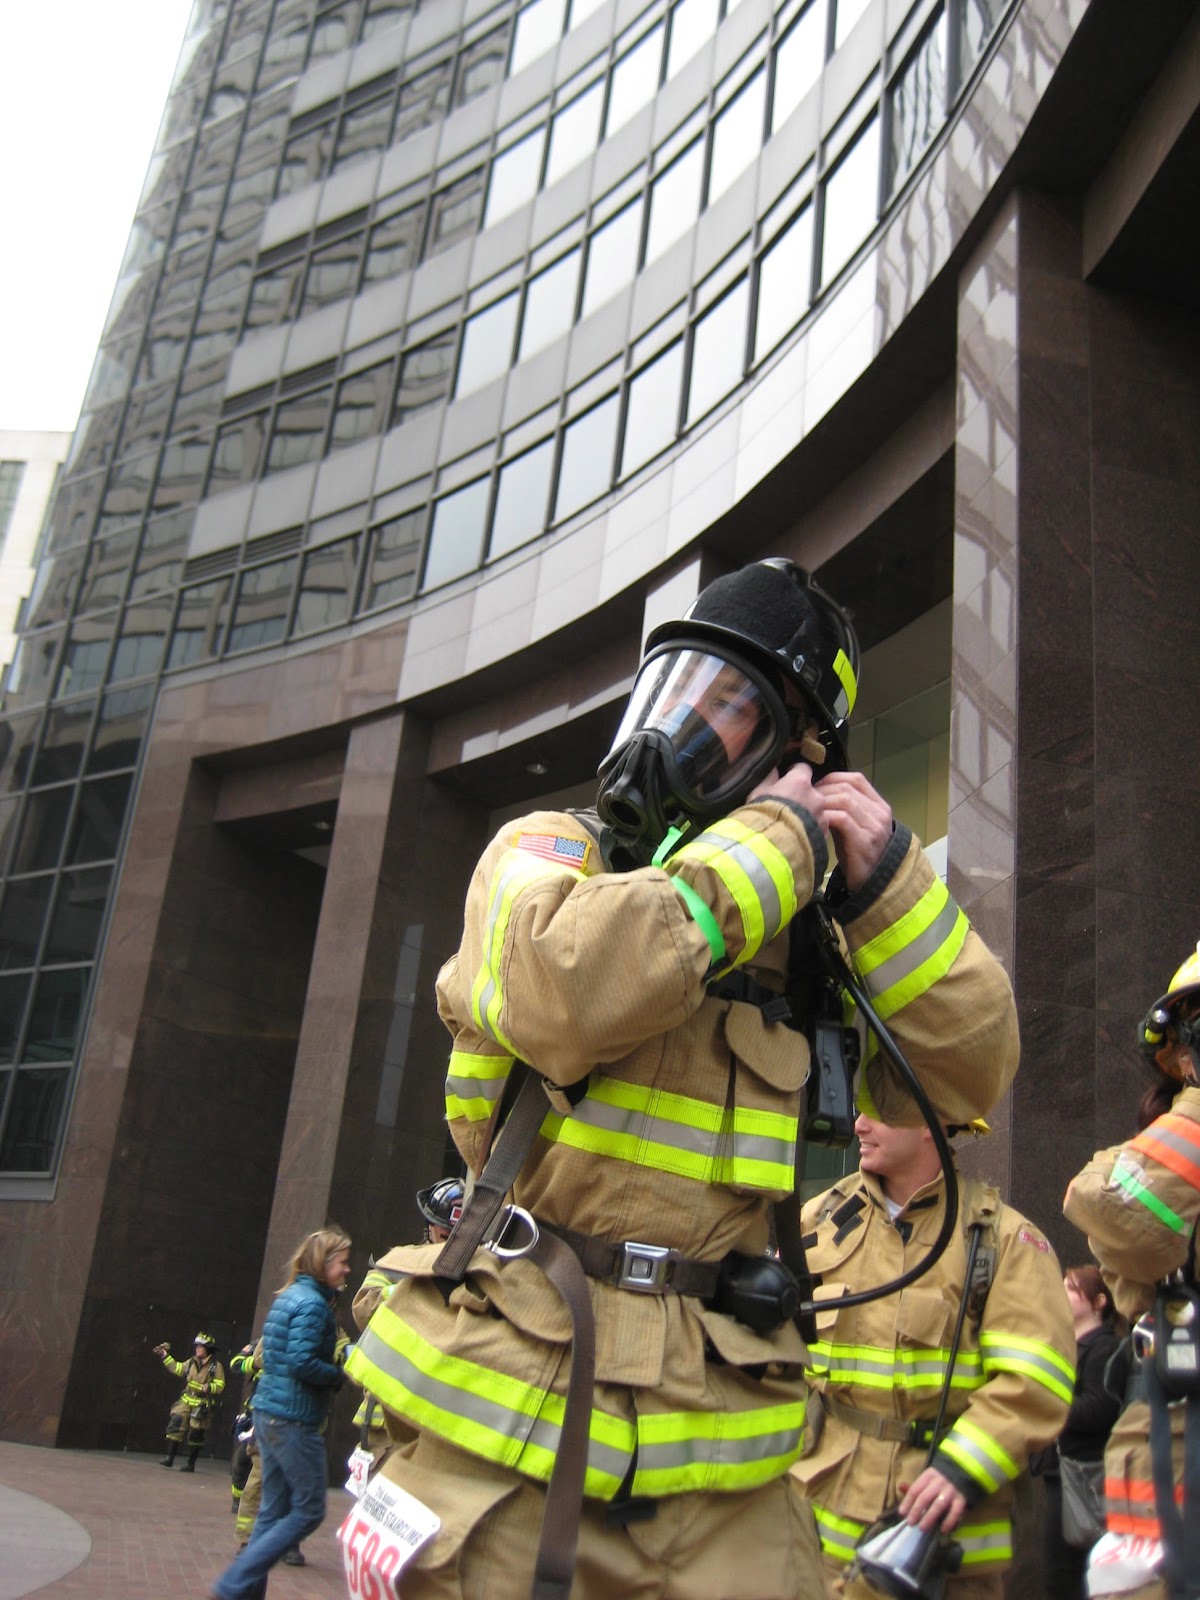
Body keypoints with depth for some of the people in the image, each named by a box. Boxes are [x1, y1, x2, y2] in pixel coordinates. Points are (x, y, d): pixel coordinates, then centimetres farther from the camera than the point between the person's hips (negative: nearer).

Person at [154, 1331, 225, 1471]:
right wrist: (165, 1357, 20)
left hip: (202, 1405, -5)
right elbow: (176, 1368, 23)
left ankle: (190, 1463, 12)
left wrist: (209, 1387, -28)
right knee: (175, 1425, -8)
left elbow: (220, 1386, -10)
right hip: (186, 1401, 5)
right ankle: (169, 1457, -1)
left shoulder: (216, 1366, -8)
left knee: (195, 1435, 0)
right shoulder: (192, 1362, 9)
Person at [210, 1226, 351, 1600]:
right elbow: (302, 1363, -23)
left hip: (268, 1413, 9)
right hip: (294, 1419, -9)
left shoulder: (288, 1296, 14)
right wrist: (342, 1376, -10)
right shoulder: (313, 1303, -15)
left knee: (273, 1510, 14)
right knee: (309, 1511, 0)